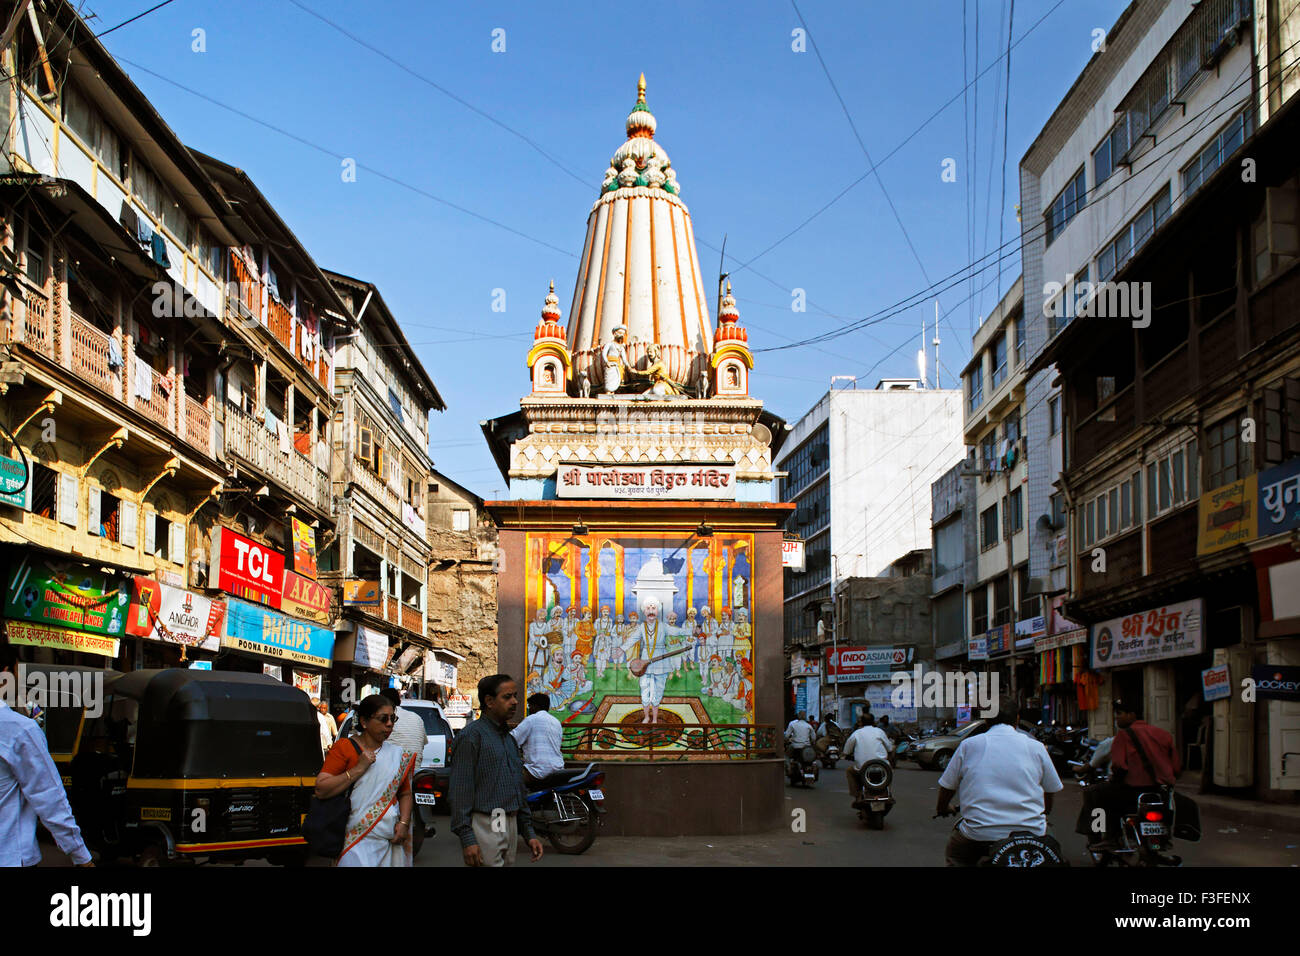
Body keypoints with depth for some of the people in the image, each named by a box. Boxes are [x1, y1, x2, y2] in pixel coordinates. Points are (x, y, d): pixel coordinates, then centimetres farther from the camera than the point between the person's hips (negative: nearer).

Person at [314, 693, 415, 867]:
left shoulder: (397, 754, 12)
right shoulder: (344, 748, 0)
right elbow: (321, 790, -9)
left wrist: (403, 823, -1)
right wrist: (358, 769, -13)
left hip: (390, 838, 4)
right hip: (357, 838, -4)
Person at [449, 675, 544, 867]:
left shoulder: (510, 739, 19)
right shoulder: (472, 735, -7)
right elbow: (460, 791, -13)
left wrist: (528, 833, 18)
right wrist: (467, 838, -19)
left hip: (511, 827, 8)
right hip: (485, 827, -8)